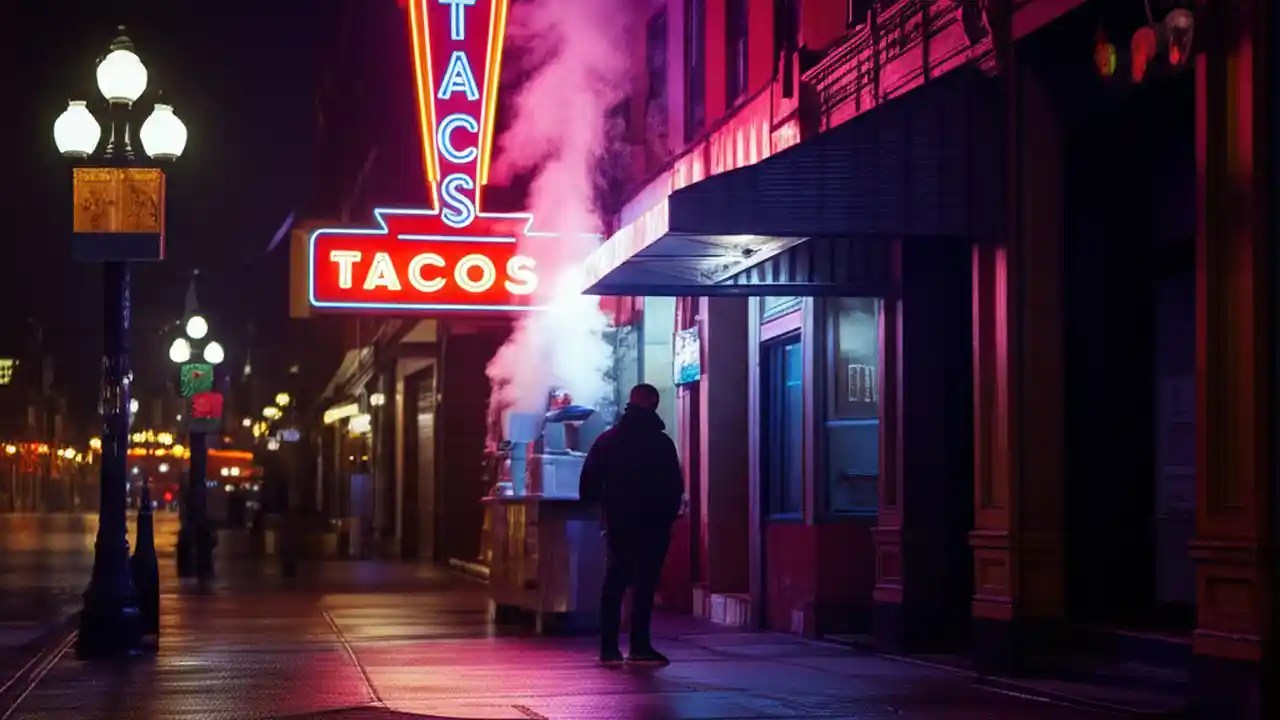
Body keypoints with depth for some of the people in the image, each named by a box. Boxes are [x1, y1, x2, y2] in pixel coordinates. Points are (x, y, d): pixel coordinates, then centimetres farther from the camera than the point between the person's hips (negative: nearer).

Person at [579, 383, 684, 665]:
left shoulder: (607, 440, 4)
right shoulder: (661, 443, -7)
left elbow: (588, 485, 1)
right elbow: (675, 486, -7)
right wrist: (667, 515, 5)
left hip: (618, 523, 4)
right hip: (652, 525, -4)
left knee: (614, 583, 11)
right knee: (644, 584, -4)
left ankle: (609, 647, 9)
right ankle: (640, 647, -7)